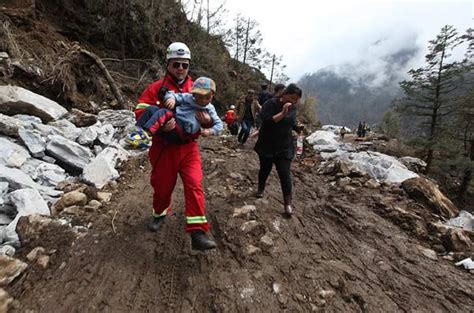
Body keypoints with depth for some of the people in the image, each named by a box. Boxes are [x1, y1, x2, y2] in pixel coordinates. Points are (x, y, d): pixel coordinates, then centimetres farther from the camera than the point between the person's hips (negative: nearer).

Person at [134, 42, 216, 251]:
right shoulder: (156, 88, -2)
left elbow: (207, 112, 12)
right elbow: (140, 112, -9)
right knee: (163, 186, 13)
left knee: (194, 185, -10)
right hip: (164, 148, -1)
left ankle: (198, 233, -6)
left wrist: (207, 120, -13)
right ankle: (159, 214, 45)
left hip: (189, 148, 1)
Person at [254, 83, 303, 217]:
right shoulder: (271, 104, -14)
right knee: (265, 169, 15)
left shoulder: (293, 107, 4)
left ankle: (288, 203, 4)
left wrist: (297, 128, -2)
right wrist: (283, 113, -32)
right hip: (267, 145, -3)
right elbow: (267, 122, -26)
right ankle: (260, 189, 42)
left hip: (285, 147, 3)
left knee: (285, 173, -3)